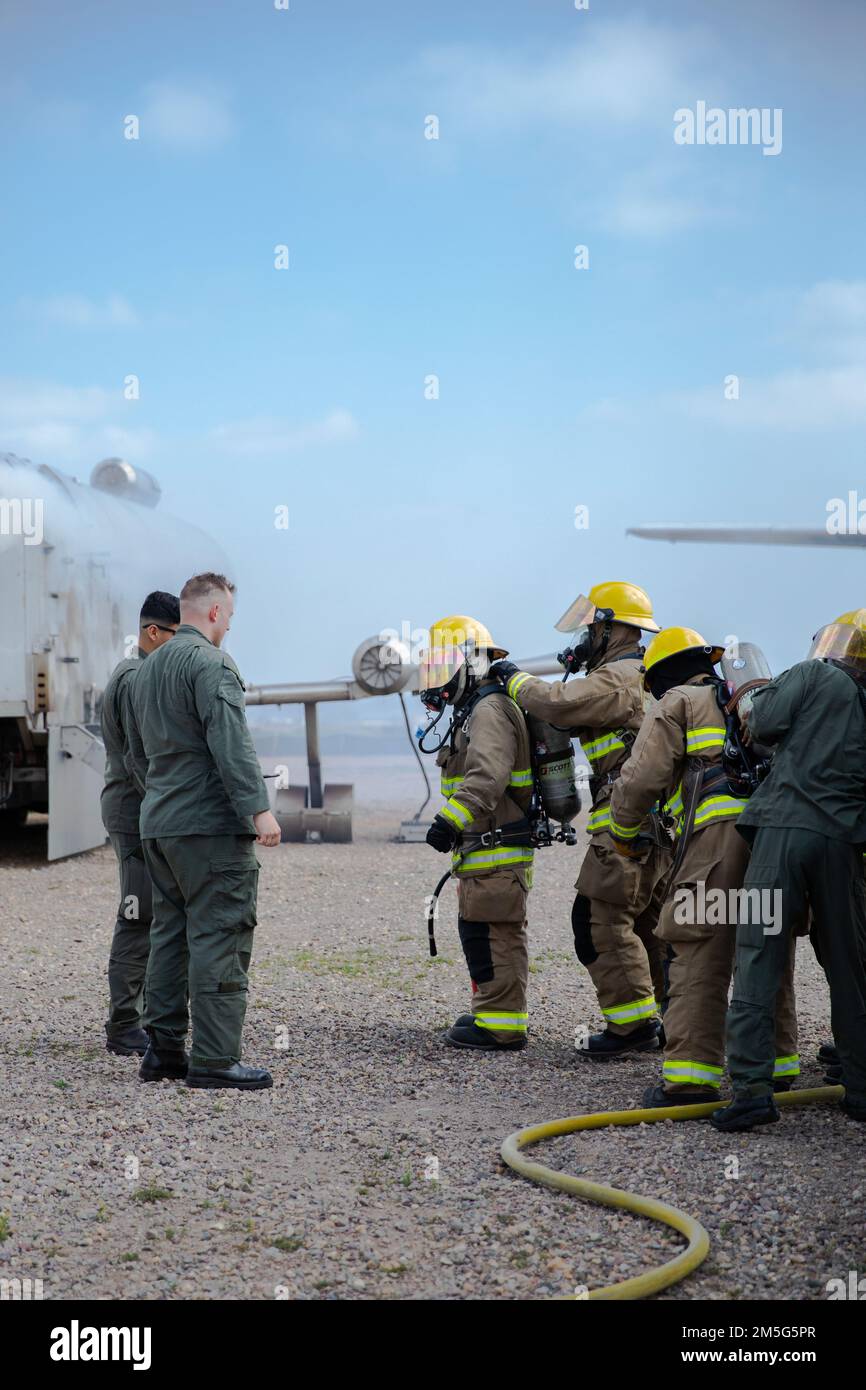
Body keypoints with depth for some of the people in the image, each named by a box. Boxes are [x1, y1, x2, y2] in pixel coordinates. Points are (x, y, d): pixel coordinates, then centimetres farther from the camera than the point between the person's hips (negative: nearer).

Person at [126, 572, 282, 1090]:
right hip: (211, 825, -9)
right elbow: (231, 741, -21)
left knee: (170, 935, 12)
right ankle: (215, 1059, -9)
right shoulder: (210, 663, -10)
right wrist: (259, 807, -23)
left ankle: (163, 1049, 14)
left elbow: (137, 754, 27)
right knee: (219, 937, -8)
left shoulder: (148, 668, 19)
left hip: (158, 826, 9)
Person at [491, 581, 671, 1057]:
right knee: (652, 923, 15)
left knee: (603, 920, -8)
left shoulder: (616, 678, -12)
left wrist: (516, 679, -10)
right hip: (661, 821, 10)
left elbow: (559, 704, -25)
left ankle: (632, 1024, -8)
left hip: (627, 822, -10)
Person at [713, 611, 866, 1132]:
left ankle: (752, 1088, -11)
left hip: (786, 827, -4)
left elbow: (765, 725, -2)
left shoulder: (814, 675, 3)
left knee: (758, 960, -3)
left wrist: (770, 693, 16)